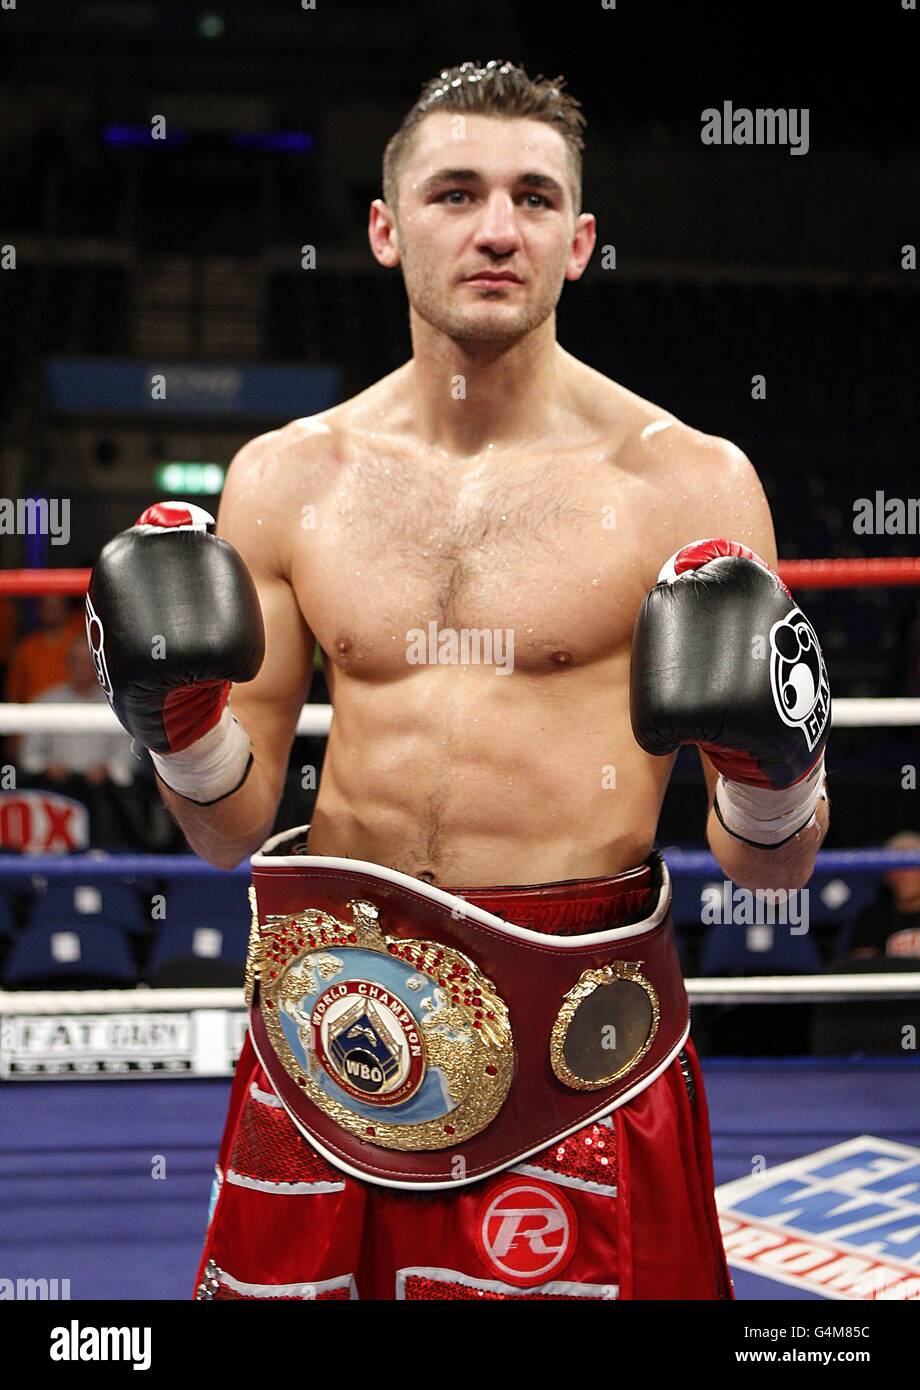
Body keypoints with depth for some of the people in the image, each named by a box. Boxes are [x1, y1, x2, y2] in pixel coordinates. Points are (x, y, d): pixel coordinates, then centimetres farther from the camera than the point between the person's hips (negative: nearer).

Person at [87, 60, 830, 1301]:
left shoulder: (685, 480, -3)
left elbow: (769, 871, 0)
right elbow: (233, 830, 10)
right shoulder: (286, 478, 5)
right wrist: (180, 724, -9)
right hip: (333, 1021, 3)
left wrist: (773, 778, -21)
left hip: (581, 1045, -2)